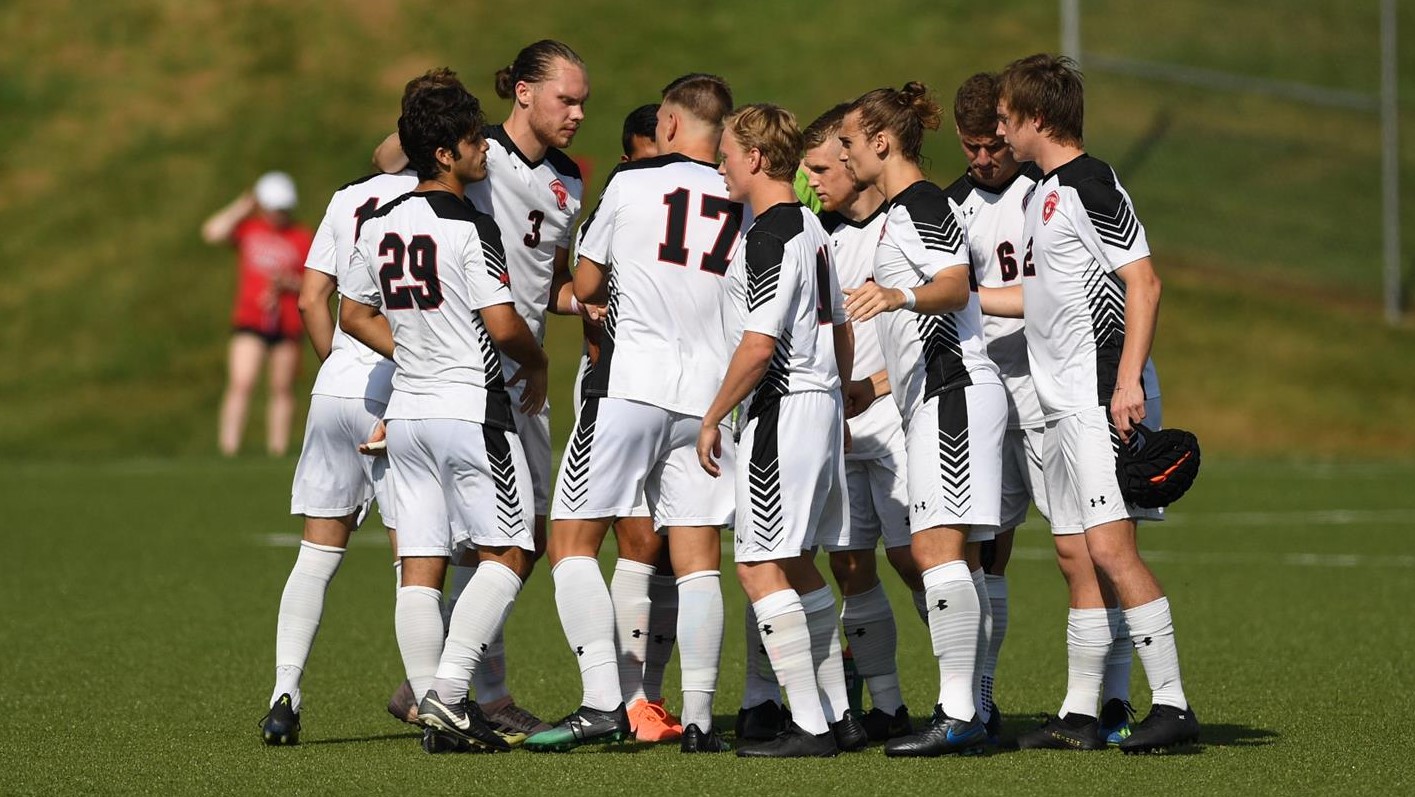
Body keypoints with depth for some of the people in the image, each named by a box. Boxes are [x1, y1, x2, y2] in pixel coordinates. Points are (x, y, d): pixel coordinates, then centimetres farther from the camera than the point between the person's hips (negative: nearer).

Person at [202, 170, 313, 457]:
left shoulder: (304, 239, 4)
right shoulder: (248, 229, 6)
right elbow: (212, 232, -11)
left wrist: (288, 283, -13)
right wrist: (242, 208, -7)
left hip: (288, 324, 1)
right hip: (250, 321, -1)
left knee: (283, 390, 5)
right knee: (241, 385, -13)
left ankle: (278, 452, 11)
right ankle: (229, 450, -17)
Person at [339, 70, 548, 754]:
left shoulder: (381, 225, 8)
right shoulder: (470, 227, -14)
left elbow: (355, 315, 16)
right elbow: (504, 325, -17)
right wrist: (538, 368, 2)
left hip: (405, 411, 7)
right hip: (470, 409, -7)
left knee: (420, 566, 5)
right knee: (508, 551, 2)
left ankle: (436, 716, 3)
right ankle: (449, 691, -10)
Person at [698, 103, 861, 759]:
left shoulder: (769, 236, -16)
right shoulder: (812, 229, 13)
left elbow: (759, 345, -21)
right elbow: (840, 332, 20)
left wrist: (712, 418, -13)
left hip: (782, 410, -10)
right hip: (821, 404, 10)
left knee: (759, 567, -7)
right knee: (795, 565, 18)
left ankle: (810, 726, -8)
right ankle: (839, 716, 20)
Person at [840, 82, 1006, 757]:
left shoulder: (920, 204, -8)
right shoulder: (903, 210, 23)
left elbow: (956, 286, -22)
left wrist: (899, 297, -41)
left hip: (951, 390, -11)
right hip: (935, 395, 11)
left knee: (936, 545, -16)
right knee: (938, 552, 8)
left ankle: (957, 712, -20)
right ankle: (969, 710, 7)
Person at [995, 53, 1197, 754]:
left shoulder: (1090, 186, -11)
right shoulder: (1042, 194, 18)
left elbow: (1144, 282, -17)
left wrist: (1127, 380, -23)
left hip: (1099, 397, -10)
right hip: (1058, 404, 10)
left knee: (1110, 548, -16)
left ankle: (1172, 702, -15)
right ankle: (1080, 713, 13)